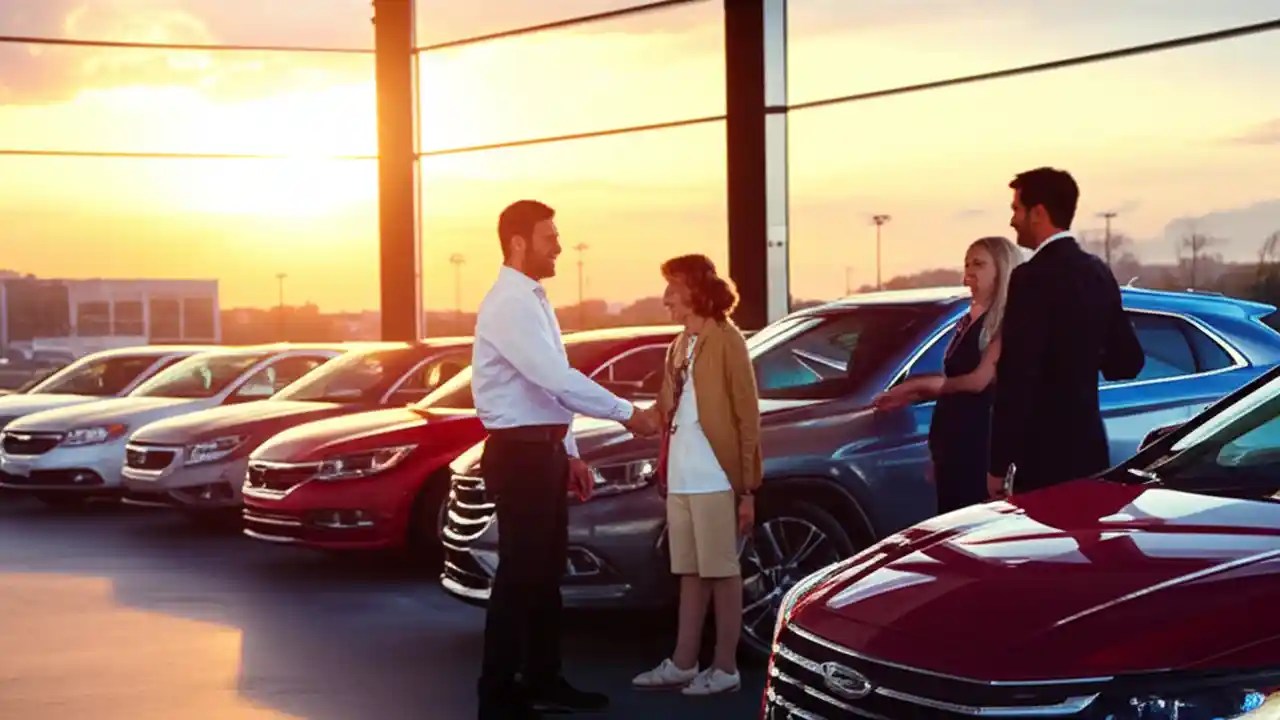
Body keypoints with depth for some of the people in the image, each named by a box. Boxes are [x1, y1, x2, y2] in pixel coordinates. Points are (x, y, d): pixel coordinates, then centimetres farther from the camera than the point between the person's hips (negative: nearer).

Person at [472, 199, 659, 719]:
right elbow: (557, 381, -24)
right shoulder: (509, 304, -17)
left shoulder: (533, 301, 15)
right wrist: (626, 413, -16)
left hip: (544, 448, 10)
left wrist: (569, 452, 17)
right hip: (519, 452, -10)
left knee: (546, 571, 15)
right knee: (519, 574, -5)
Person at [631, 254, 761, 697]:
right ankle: (683, 663, 19)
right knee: (690, 572, 12)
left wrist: (748, 488, -12)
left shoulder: (725, 340, -7)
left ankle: (725, 669, 7)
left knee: (722, 572, 1)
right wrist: (665, 475, 9)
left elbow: (747, 415, -9)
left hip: (715, 478, -7)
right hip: (681, 479, 7)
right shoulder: (678, 347, 16)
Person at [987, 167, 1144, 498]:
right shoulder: (1098, 272, 10)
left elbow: (1016, 375, -19)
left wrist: (999, 464, -16)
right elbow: (1127, 360, 16)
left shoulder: (1033, 277, -15)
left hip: (1045, 454, -9)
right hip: (1087, 446, 9)